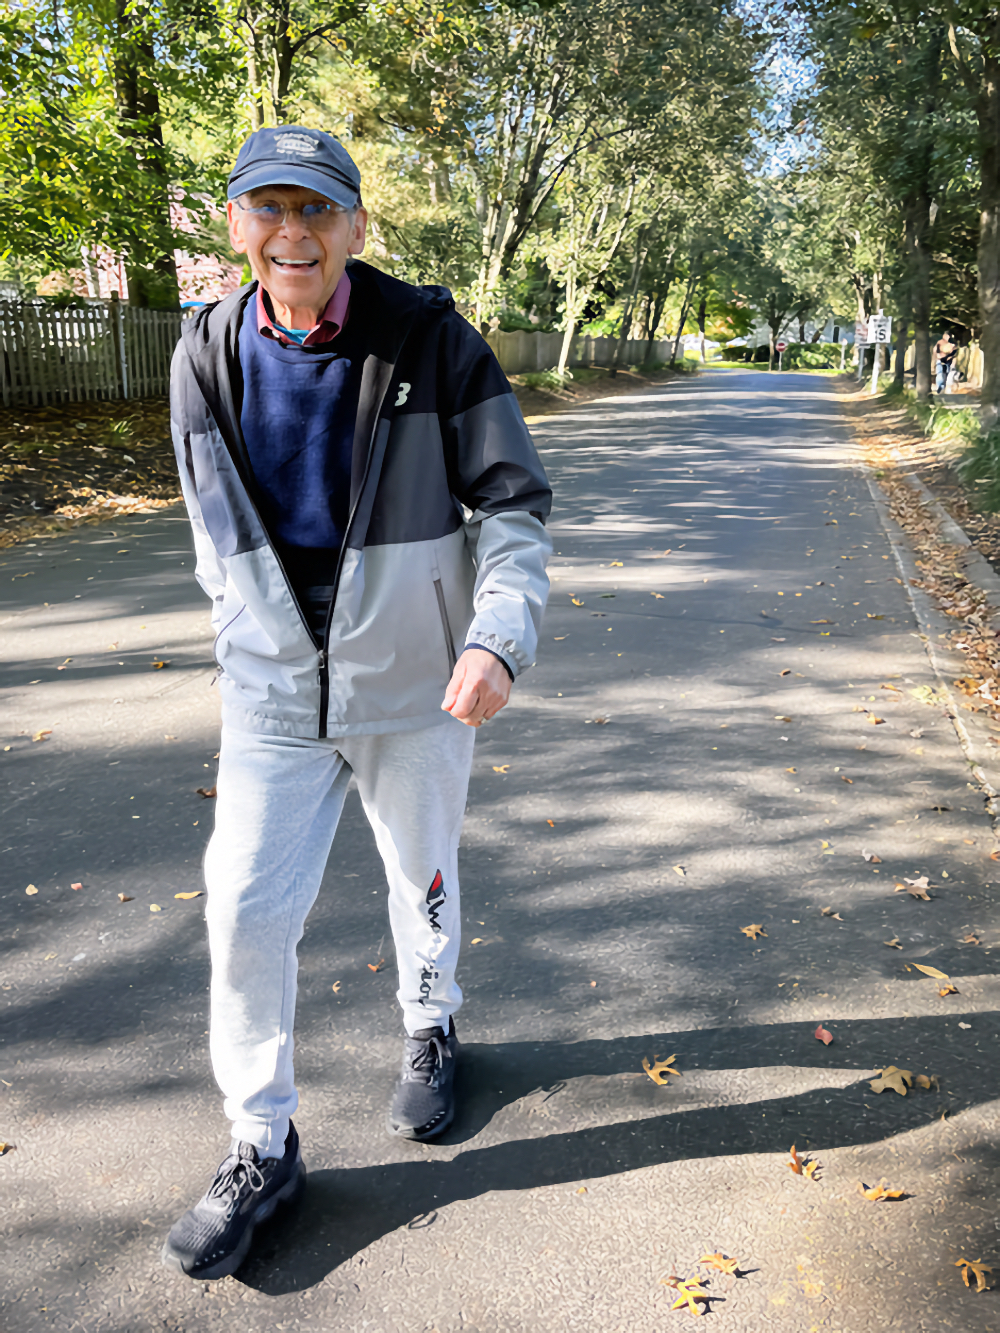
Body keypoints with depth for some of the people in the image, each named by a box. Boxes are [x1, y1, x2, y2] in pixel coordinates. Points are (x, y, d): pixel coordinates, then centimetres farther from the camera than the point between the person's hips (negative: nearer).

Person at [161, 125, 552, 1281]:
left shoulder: (431, 340, -11)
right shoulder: (207, 358, -2)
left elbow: (514, 501, -10)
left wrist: (500, 636, -25)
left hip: (414, 683, -2)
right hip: (272, 690, 2)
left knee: (422, 878, 17)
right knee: (244, 910, 1)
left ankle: (429, 1028, 48)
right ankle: (261, 1146, 21)